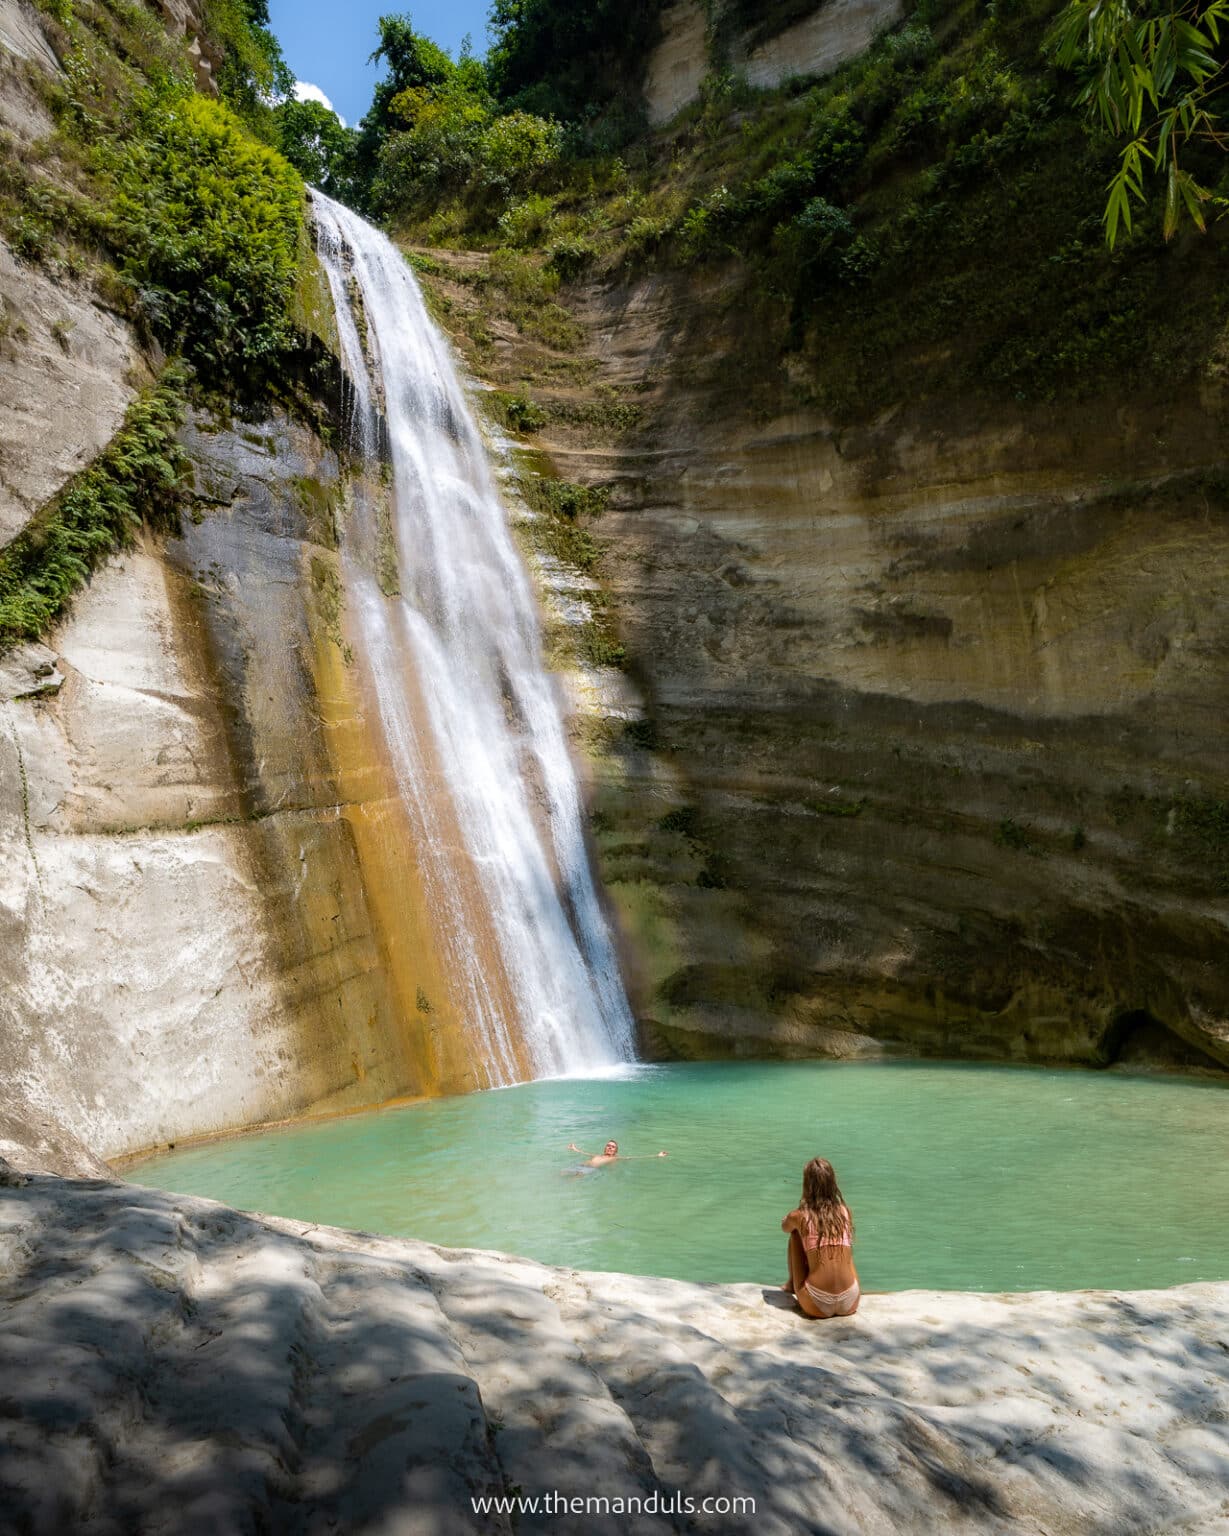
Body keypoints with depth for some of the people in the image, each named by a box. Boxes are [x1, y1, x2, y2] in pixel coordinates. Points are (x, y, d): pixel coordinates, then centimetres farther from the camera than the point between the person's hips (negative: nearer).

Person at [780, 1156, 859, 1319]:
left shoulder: (798, 1217, -4)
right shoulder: (845, 1212, 5)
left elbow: (784, 1227, 23)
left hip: (817, 1307, -3)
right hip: (850, 1305, 3)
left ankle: (791, 1284, 34)